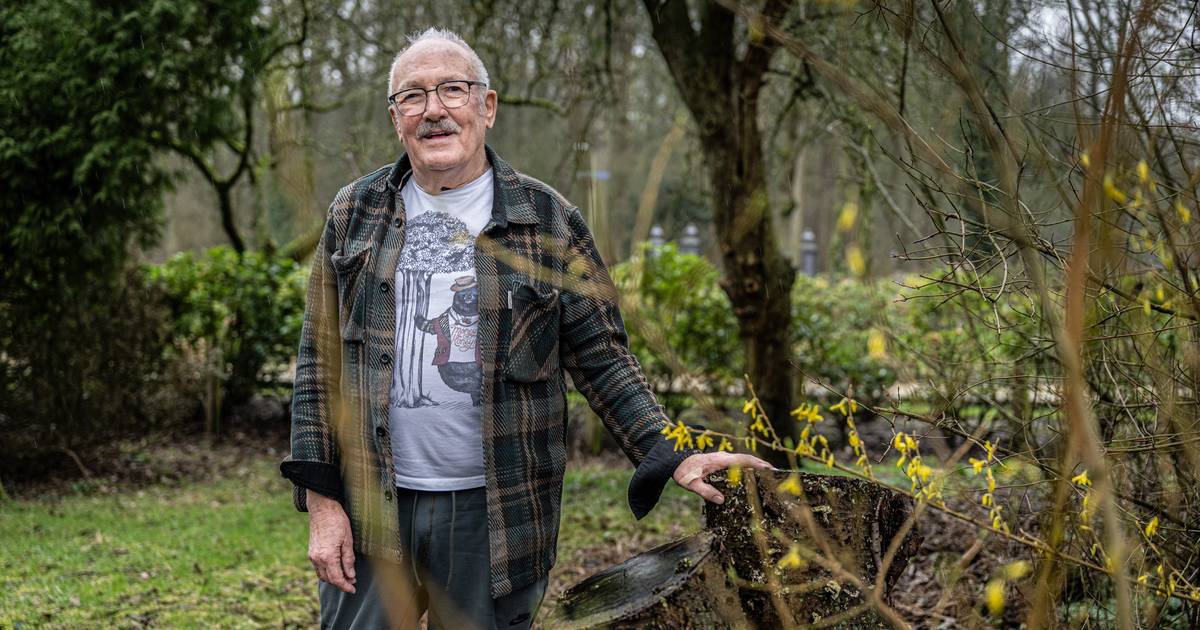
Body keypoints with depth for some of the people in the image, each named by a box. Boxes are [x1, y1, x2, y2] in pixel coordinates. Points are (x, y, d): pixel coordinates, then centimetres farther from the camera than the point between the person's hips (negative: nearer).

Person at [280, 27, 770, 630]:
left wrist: (670, 456, -11)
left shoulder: (548, 220, 2)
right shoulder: (355, 214, 6)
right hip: (370, 506, 1)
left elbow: (601, 358, 2)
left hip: (495, 515, -1)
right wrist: (321, 499, -1)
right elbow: (320, 360, 6)